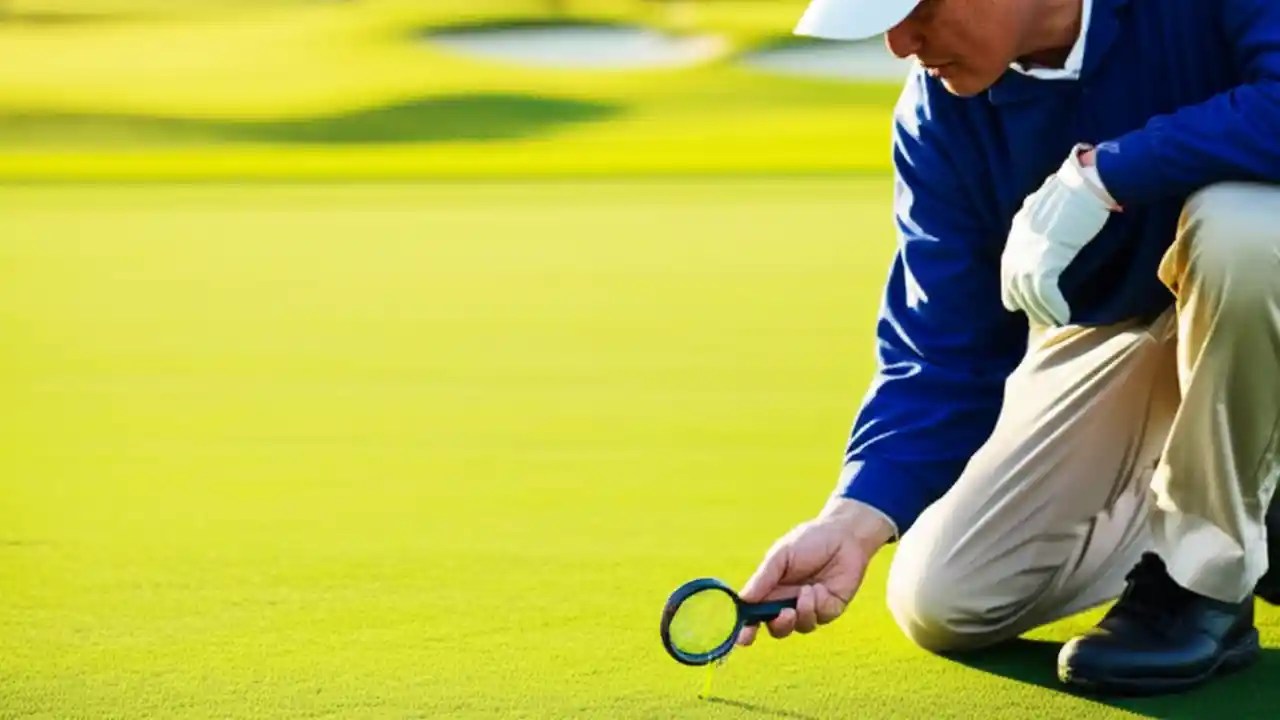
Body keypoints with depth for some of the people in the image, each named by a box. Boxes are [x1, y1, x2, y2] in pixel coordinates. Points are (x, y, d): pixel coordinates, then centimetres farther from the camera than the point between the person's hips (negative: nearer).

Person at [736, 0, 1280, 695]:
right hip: (1100, 334, 4)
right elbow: (942, 355, -13)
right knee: (940, 606, -5)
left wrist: (1102, 174, -39)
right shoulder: (939, 113, -13)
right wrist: (856, 515, -28)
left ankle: (1207, 579, -16)